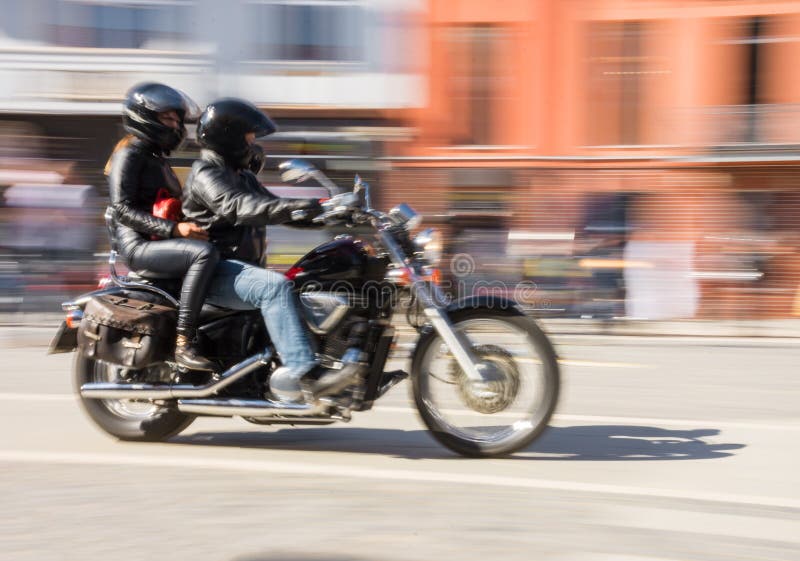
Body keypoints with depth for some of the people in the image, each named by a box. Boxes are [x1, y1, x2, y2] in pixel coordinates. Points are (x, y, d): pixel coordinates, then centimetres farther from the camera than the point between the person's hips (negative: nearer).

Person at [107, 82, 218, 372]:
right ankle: (184, 343, -35)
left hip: (161, 242, 10)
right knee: (205, 253, -33)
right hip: (139, 245, -10)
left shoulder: (157, 159, 24)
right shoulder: (129, 154, -5)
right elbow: (124, 210, -16)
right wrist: (174, 228, -26)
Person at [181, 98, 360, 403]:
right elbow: (236, 206, -29)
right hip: (214, 270, -10)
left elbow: (269, 207, 22)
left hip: (241, 265, 10)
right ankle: (302, 370, -42)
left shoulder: (242, 176, 22)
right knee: (275, 286, -34)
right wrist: (290, 207, -43)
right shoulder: (206, 174, -9)